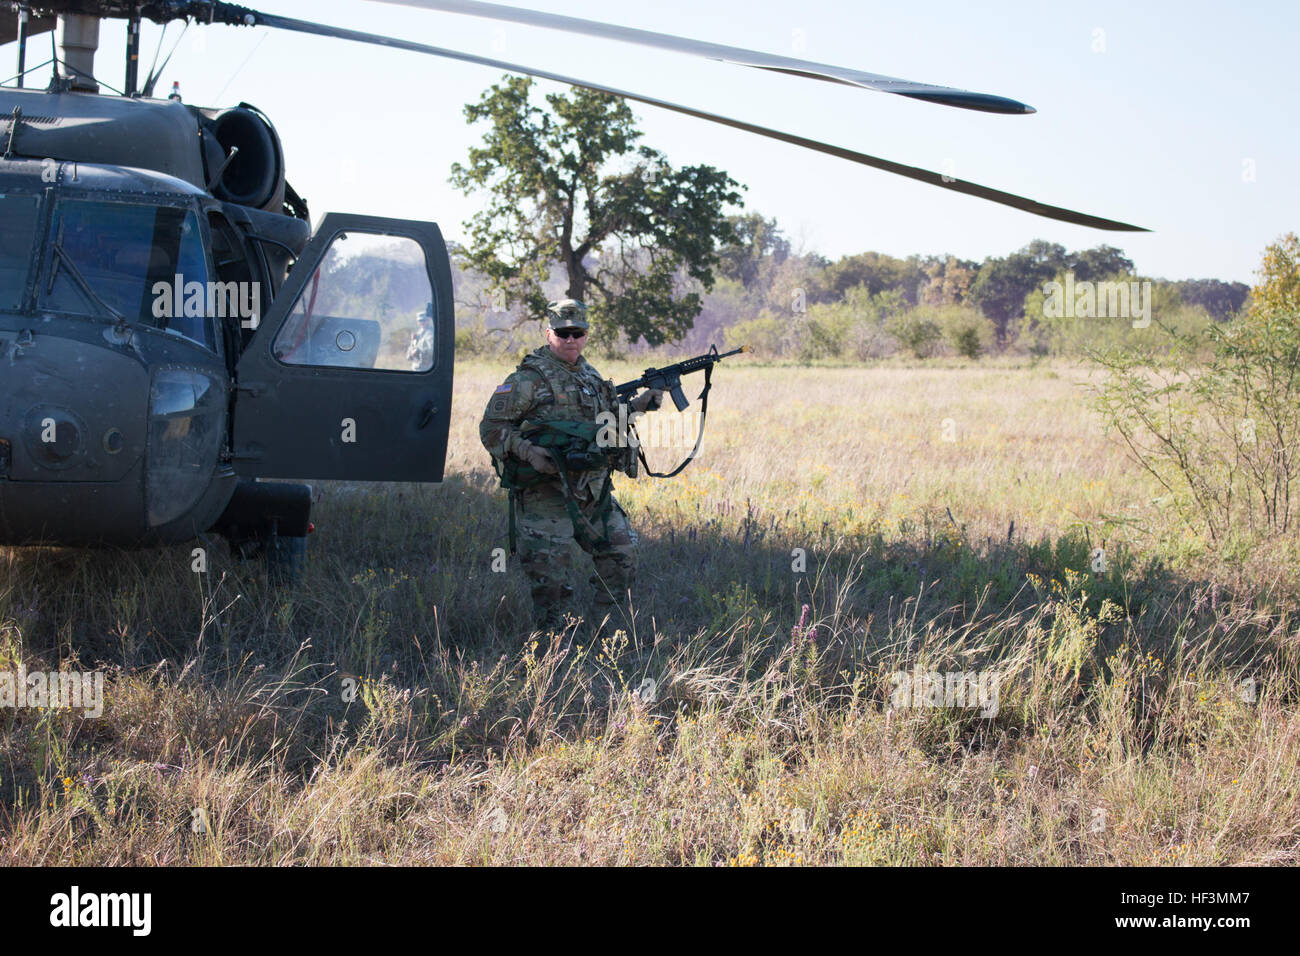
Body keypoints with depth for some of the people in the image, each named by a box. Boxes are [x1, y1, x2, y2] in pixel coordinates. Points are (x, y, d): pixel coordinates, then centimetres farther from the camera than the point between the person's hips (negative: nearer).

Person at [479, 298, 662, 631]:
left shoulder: (590, 375, 14)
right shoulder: (529, 378, -10)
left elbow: (606, 420, 28)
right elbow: (491, 427, -10)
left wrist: (640, 404, 14)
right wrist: (528, 451, -24)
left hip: (594, 490, 7)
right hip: (547, 493, -7)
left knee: (622, 556, 10)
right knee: (549, 571, -6)